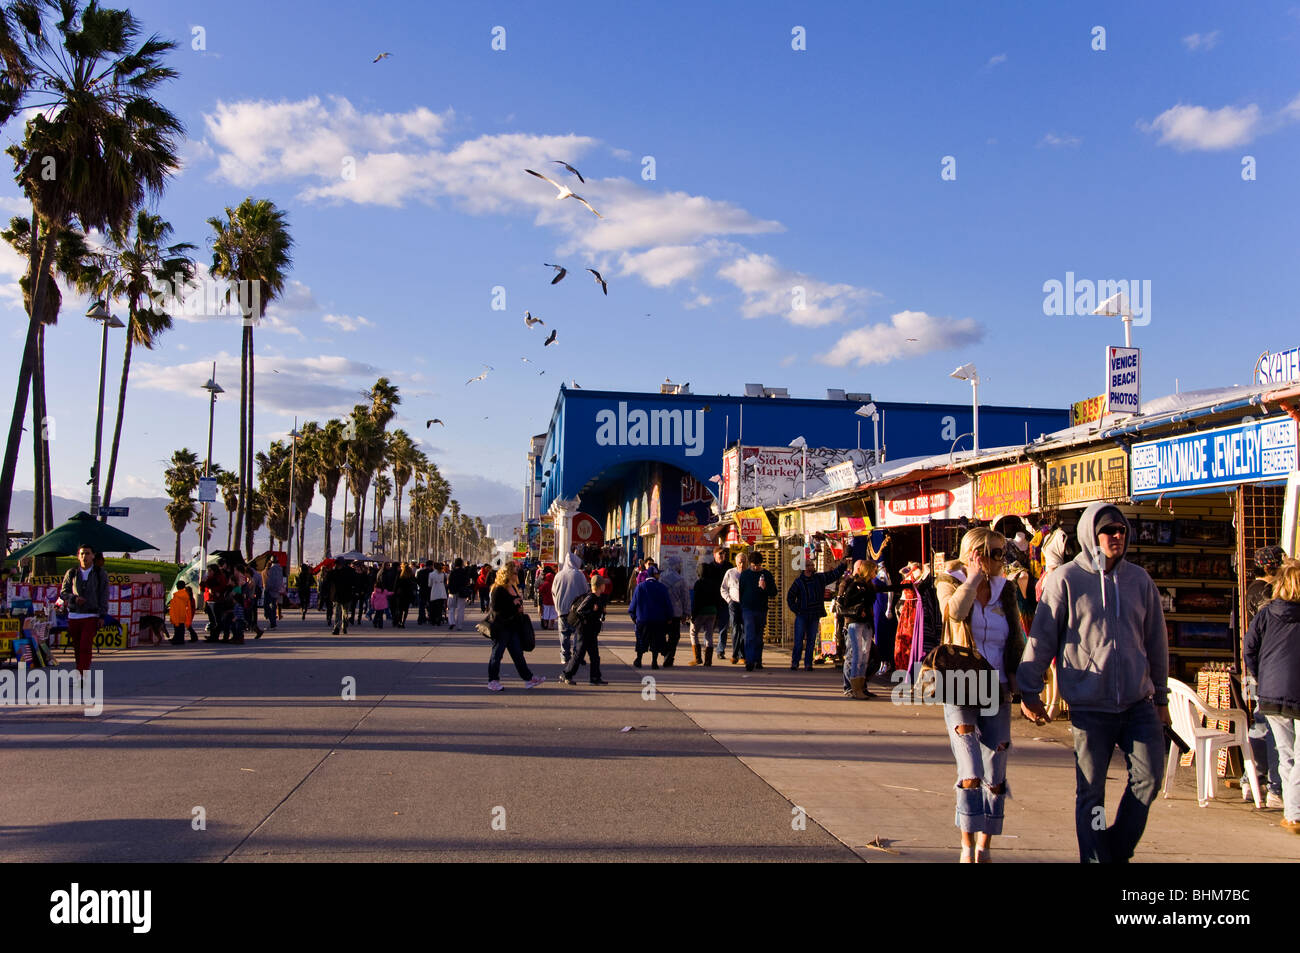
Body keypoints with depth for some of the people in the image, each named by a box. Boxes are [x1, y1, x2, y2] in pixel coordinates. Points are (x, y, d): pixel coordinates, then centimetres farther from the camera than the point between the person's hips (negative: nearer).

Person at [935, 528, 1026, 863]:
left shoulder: (1006, 590, 9)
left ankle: (983, 848, 21)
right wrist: (975, 575, -11)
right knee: (971, 775, -13)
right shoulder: (950, 583, 0)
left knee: (995, 778, 6)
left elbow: (1018, 643, 12)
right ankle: (967, 848, 2)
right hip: (960, 693, -3)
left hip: (997, 695, 3)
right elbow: (956, 611, -24)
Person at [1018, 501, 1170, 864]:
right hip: (1089, 705, -4)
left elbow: (1156, 641, 15)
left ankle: (1119, 849, 21)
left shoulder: (1139, 580, 8)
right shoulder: (1065, 579, -5)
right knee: (1091, 790, 3)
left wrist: (1161, 695, 18)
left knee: (1149, 777, 1)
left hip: (1138, 702, 4)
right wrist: (1029, 691, -2)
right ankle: (1096, 856, 18)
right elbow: (1041, 638, -3)